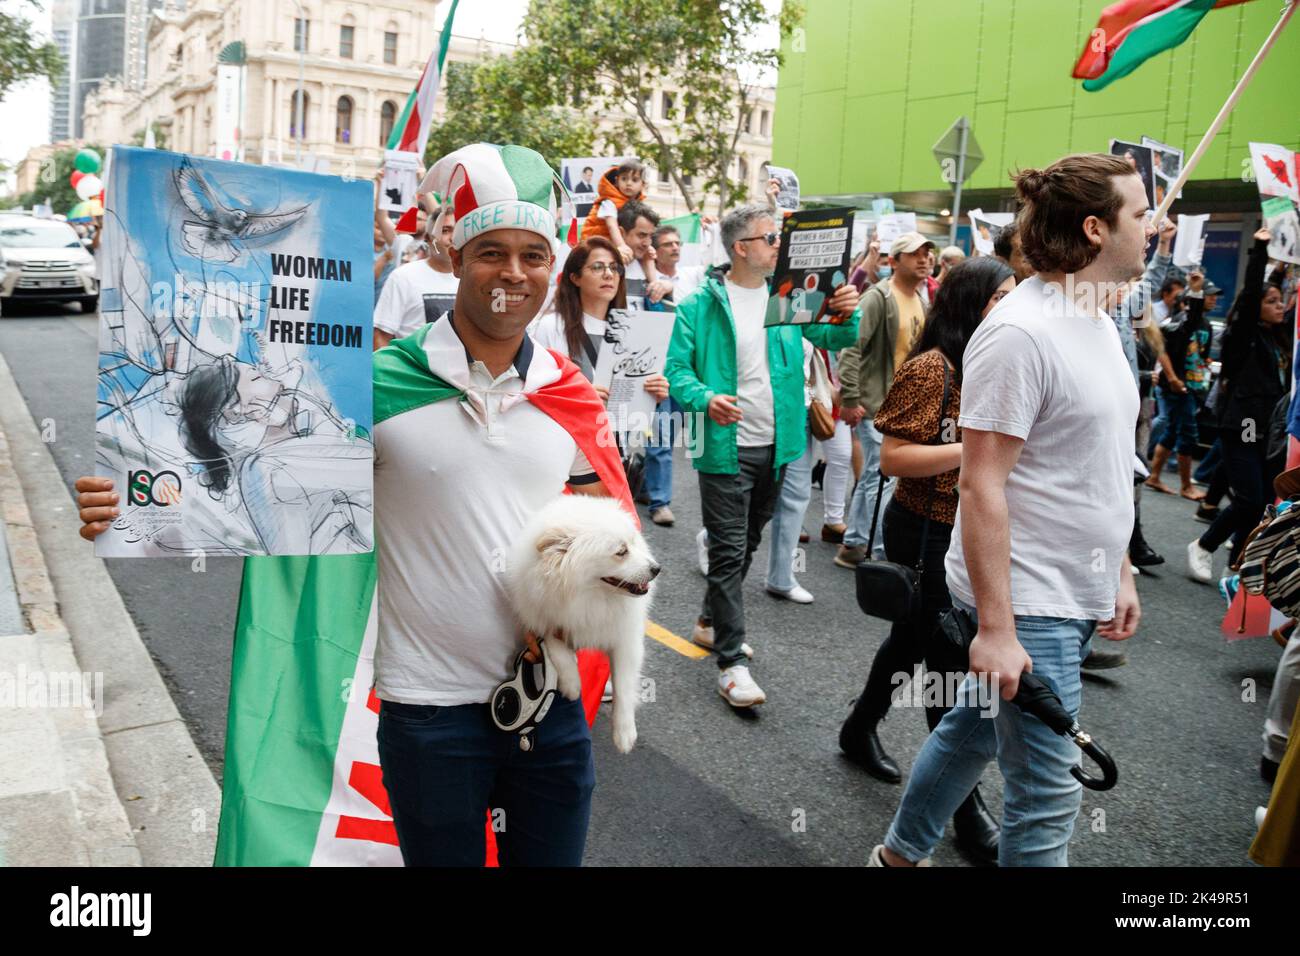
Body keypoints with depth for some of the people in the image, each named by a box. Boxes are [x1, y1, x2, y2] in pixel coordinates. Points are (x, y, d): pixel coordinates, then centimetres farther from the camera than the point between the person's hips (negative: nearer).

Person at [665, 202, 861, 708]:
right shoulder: (701, 304, -10)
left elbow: (831, 335, 2)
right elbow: (677, 368, -10)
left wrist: (847, 314, -20)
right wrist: (705, 399, -29)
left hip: (776, 445, 6)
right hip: (726, 446, -6)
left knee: (746, 545, 20)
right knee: (729, 551, -4)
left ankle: (711, 623, 39)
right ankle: (731, 662, 4)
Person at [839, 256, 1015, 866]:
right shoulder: (930, 368, -18)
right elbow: (891, 457, -23)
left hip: (971, 532, 8)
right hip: (927, 534, -8)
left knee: (914, 639, 22)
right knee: (948, 660, 0)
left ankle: (860, 730, 44)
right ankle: (966, 806, 14)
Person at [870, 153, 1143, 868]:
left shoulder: (1097, 321, 10)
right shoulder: (1020, 332, -19)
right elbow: (981, 487, -21)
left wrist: (1119, 573, 18)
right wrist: (996, 628, -21)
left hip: (1078, 595, 9)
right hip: (1028, 602, -9)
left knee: (973, 729, 23)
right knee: (1047, 795, 0)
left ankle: (899, 854, 43)